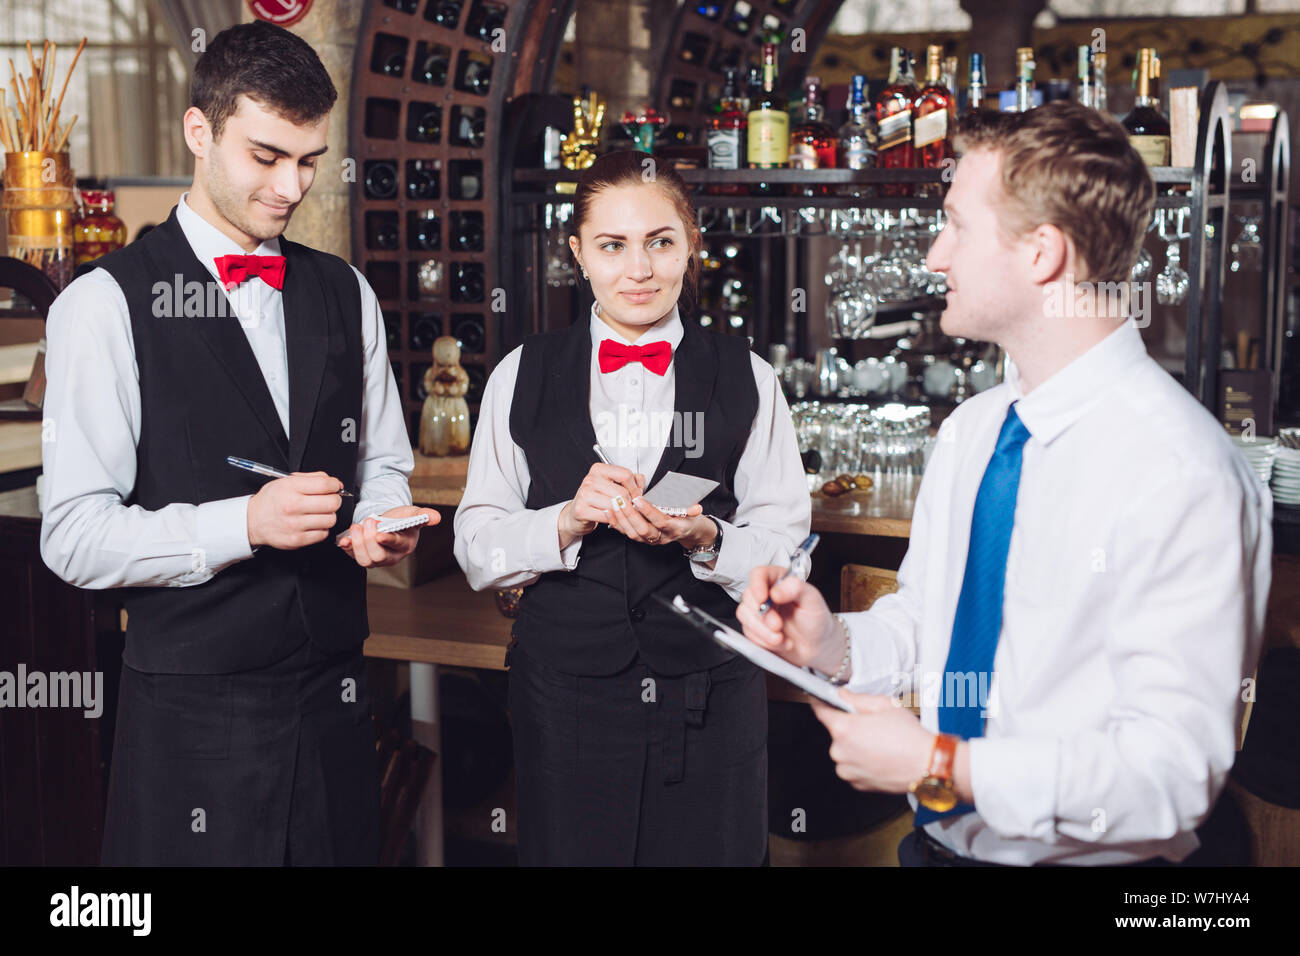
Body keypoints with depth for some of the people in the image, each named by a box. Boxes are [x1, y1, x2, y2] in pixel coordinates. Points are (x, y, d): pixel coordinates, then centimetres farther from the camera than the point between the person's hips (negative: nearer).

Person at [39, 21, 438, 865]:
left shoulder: (346, 294, 10)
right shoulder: (108, 303, -8)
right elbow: (75, 538, -12)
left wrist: (380, 524, -4)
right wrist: (243, 524, -24)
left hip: (334, 698, 5)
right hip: (193, 709, -4)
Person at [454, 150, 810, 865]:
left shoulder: (746, 378, 3)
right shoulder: (523, 376, 5)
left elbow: (787, 551, 0)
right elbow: (477, 551, 1)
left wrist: (703, 538, -18)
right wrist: (569, 519, -16)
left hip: (710, 701, 0)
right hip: (563, 697, 1)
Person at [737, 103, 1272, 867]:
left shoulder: (1184, 478, -23)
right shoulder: (971, 431, 2)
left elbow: (1175, 771, -24)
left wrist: (939, 766, -24)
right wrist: (834, 642, -8)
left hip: (1086, 857, -6)